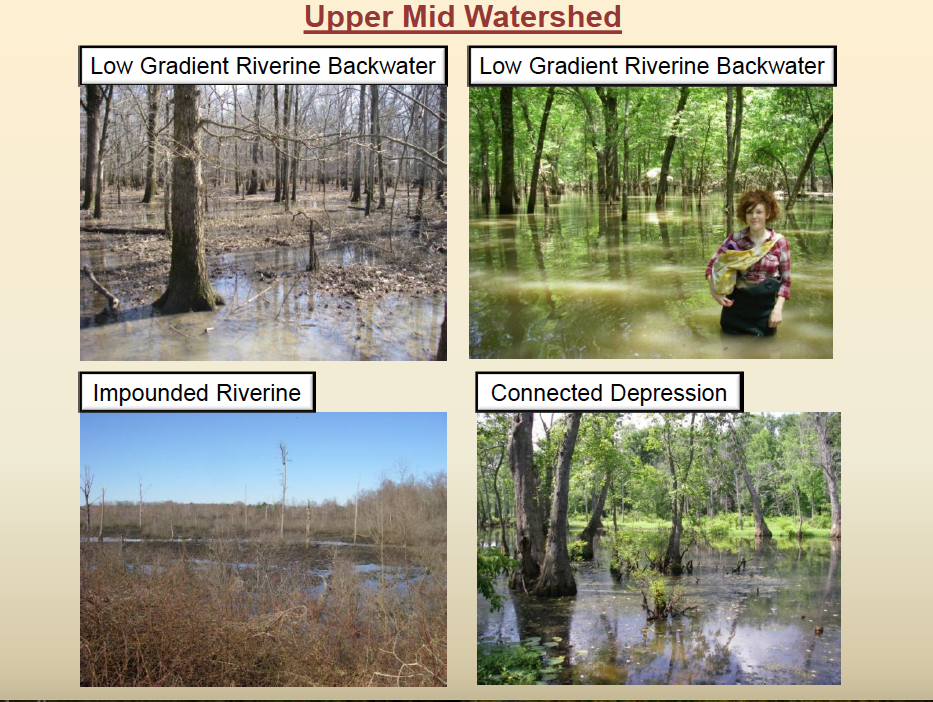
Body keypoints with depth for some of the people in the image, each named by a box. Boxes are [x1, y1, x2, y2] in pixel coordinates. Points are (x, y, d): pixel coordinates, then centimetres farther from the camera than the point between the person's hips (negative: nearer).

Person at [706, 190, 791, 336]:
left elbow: (786, 280, -5)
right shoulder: (735, 239, -7)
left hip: (766, 306, -1)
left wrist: (778, 308, -15)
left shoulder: (779, 242, -9)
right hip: (737, 302, 1)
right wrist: (714, 291, -16)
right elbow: (713, 264, -1)